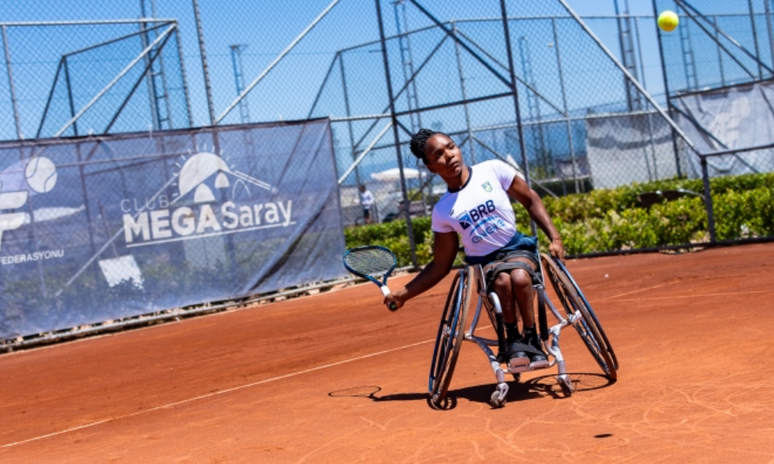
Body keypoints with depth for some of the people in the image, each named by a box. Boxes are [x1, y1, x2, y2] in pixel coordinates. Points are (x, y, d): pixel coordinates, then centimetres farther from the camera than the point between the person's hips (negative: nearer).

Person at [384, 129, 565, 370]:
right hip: (484, 263, 0)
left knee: (519, 277, -35)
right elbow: (441, 264, 8)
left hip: (518, 249, 0)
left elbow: (531, 201, 6)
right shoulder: (442, 211, -1)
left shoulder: (492, 170, -5)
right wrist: (403, 293, -2)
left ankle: (531, 340, -15)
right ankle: (514, 340, -16)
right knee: (503, 280, -35)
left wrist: (554, 237, -5)